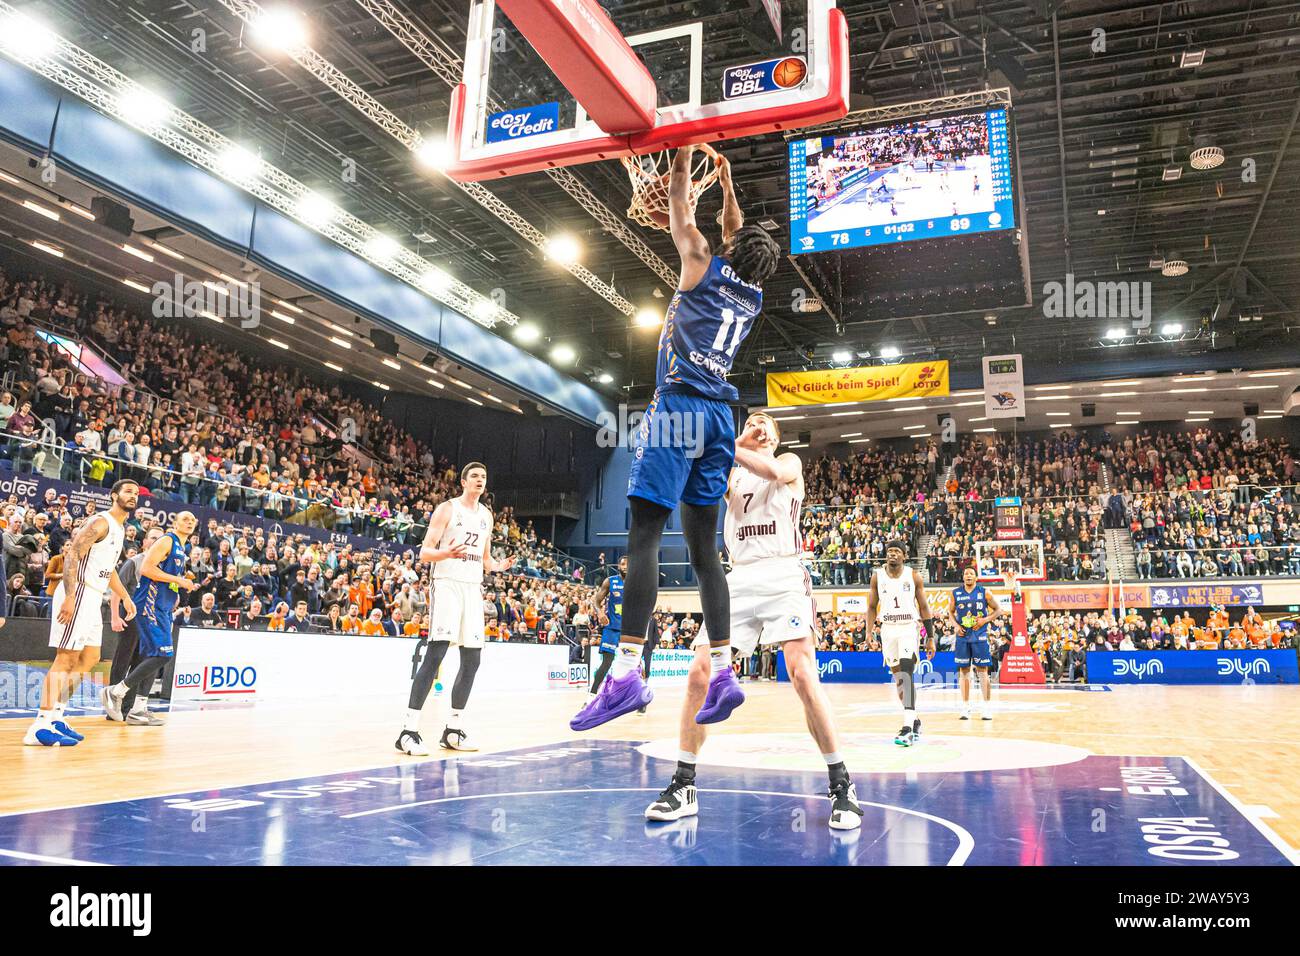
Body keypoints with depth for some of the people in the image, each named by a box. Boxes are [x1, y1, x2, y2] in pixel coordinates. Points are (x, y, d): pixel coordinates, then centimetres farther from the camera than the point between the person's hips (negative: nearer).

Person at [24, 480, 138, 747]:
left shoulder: (119, 528, 19)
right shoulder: (100, 522, -12)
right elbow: (72, 556, -21)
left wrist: (125, 597, 31)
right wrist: (69, 598, -28)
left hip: (93, 598, 10)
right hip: (78, 594, -10)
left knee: (90, 657, 12)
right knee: (66, 658, -12)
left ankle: (55, 717, 18)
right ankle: (40, 727, -11)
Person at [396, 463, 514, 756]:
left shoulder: (486, 515, 16)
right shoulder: (447, 509, -3)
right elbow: (424, 552, -6)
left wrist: (499, 566, 2)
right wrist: (446, 553, -27)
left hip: (473, 588, 7)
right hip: (447, 584, -7)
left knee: (471, 659, 4)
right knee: (435, 653, -17)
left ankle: (453, 729, 14)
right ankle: (409, 730, -15)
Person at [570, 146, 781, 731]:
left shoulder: (704, 265, 7)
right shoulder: (754, 295, 21)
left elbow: (680, 213, 19)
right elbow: (741, 239, 39)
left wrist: (683, 162, 35)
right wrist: (727, 183, 47)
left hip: (680, 404, -6)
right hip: (720, 416, 6)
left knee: (645, 532, -14)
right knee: (703, 546, 7)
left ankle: (627, 671, -24)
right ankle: (723, 671, 0)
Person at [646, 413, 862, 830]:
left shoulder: (789, 462, 12)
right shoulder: (730, 472, 22)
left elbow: (773, 472, -14)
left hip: (783, 577, -3)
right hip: (739, 580, 4)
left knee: (803, 674, -18)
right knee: (700, 673, -7)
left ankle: (841, 785, -6)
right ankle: (684, 786, 2)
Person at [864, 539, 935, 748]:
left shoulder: (913, 576, -2)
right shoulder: (877, 576, 3)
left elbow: (924, 607, 2)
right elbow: (872, 607, 10)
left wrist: (930, 638, 0)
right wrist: (869, 634, 0)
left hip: (909, 628, -3)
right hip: (888, 629, 3)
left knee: (907, 675, -18)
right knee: (898, 678, 10)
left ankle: (907, 728, -22)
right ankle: (914, 722, 27)